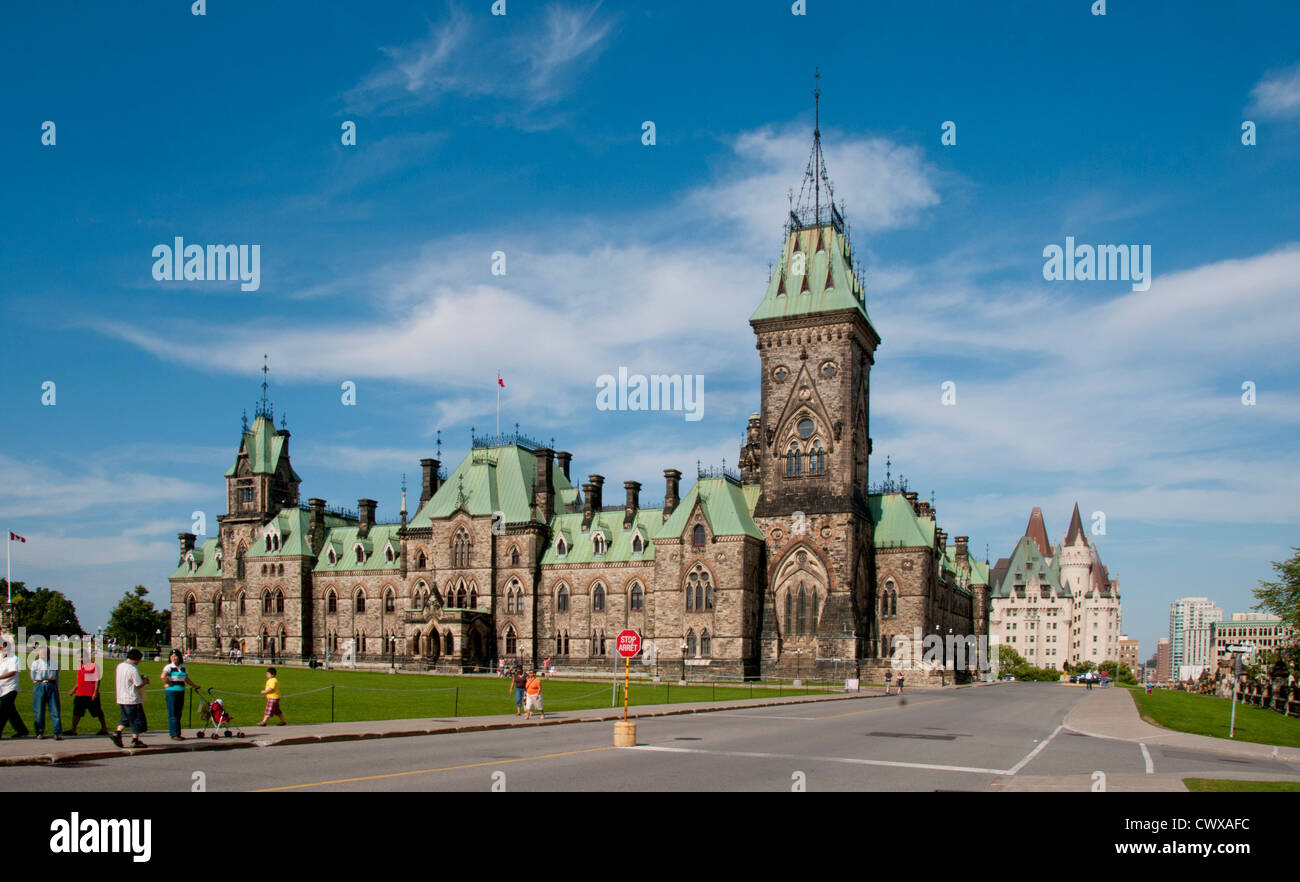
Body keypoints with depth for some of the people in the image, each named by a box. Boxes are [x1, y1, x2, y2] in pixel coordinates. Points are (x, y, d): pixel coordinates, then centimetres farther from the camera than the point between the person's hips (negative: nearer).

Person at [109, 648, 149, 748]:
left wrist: (139, 677, 15)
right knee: (137, 720, 4)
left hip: (121, 698, 8)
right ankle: (135, 741, 7)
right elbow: (139, 685, -17)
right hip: (132, 699, -8)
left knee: (126, 718, 23)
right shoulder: (133, 669, -19)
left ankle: (117, 733, 8)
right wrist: (145, 681, 3)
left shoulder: (119, 666, 6)